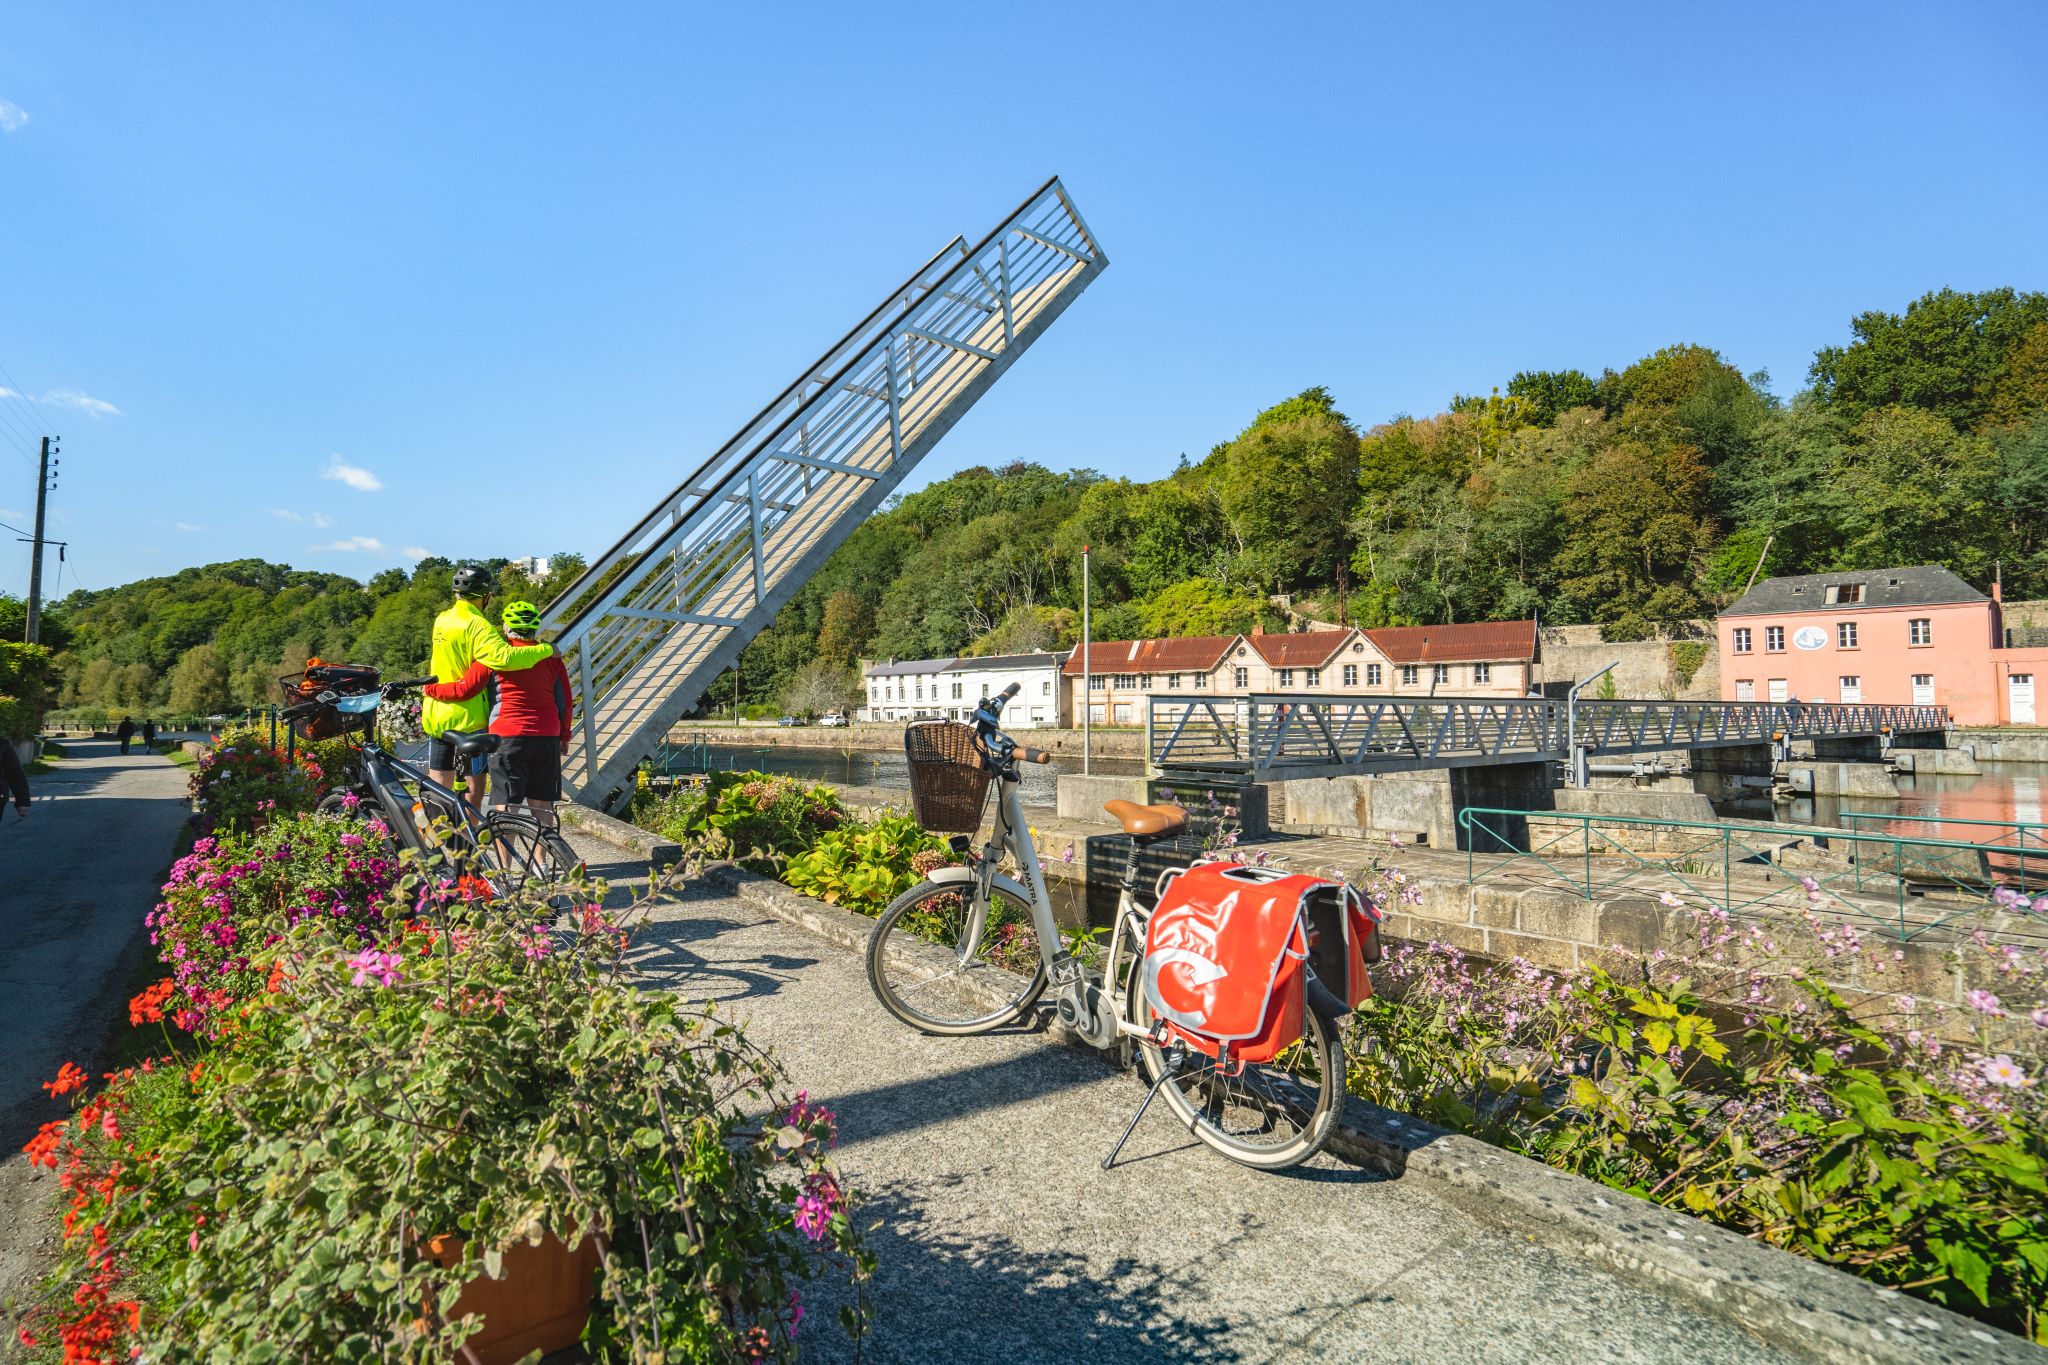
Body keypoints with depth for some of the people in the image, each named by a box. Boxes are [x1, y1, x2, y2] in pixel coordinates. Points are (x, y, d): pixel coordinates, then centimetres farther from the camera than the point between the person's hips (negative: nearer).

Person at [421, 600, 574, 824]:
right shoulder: (551, 655, 9)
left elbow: (464, 689, -3)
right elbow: (565, 701, 10)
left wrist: (429, 689, 14)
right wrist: (564, 736, 20)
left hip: (508, 738, -3)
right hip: (547, 738, 3)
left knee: (507, 806, 0)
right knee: (541, 804, 9)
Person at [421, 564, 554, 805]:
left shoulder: (441, 620, 7)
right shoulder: (477, 626, -18)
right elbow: (503, 657, -33)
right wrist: (546, 649, -24)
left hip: (437, 715, 7)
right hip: (468, 718, -7)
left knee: (439, 788, 14)